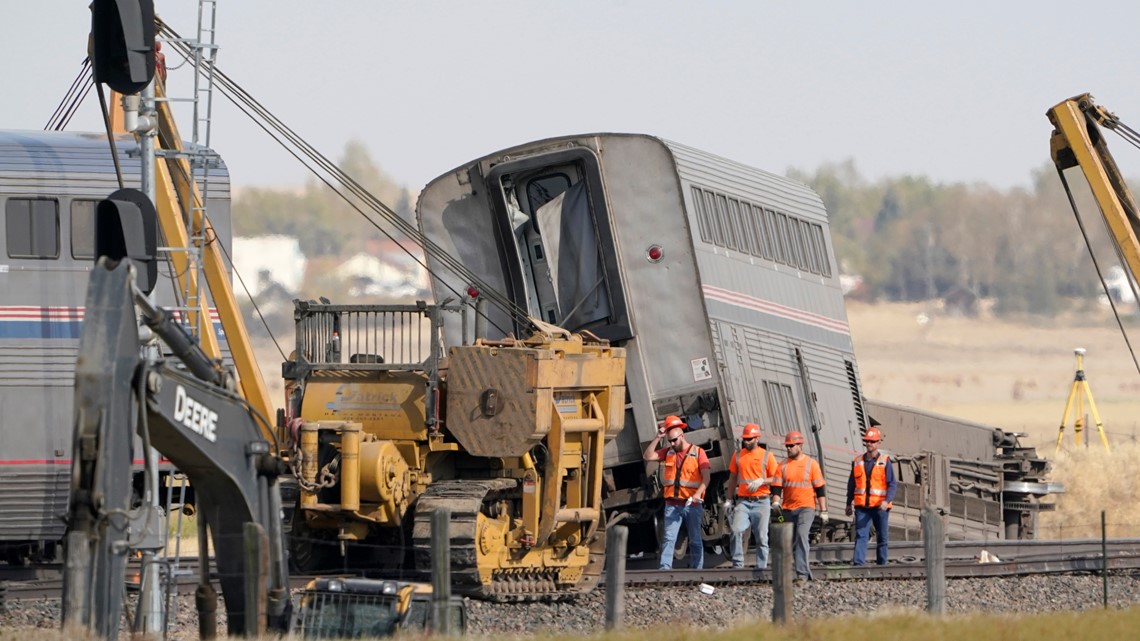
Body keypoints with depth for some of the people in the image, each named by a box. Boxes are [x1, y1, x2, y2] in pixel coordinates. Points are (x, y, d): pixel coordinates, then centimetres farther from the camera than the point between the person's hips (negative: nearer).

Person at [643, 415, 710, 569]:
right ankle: (664, 569, -14)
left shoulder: (698, 452, -1)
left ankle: (696, 571, 10)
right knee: (669, 539, -8)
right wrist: (658, 438, -4)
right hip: (672, 504, 2)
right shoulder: (668, 452, 10)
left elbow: (706, 477, -7)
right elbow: (648, 456, 3)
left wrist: (698, 494, -22)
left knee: (695, 541, 6)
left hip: (692, 504, -2)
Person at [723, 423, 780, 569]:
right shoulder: (738, 456, 10)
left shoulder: (767, 456, 2)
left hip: (761, 502, -2)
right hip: (743, 502, 2)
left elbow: (776, 478, 2)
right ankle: (737, 564, -13)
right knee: (737, 531, -18)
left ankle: (762, 567, 7)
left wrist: (761, 481, -14)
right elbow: (732, 479, 17)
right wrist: (728, 499, 13)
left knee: (761, 537, 1)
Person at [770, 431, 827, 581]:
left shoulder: (811, 463, 0)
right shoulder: (783, 465, 7)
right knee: (791, 541, 8)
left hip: (806, 508, -5)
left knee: (801, 535, -22)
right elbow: (777, 486, 4)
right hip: (788, 509, 5)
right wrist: (776, 502, -15)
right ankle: (805, 570, 22)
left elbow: (820, 488, 1)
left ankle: (802, 572, -26)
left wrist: (823, 511, -2)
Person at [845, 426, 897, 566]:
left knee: (882, 537, 7)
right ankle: (858, 562, -20)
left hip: (879, 506, -2)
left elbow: (892, 484, -6)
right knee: (860, 535, -11)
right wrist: (849, 504, 17)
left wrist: (887, 501, -20)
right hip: (862, 507, 2)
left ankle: (882, 563, 15)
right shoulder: (857, 461, 9)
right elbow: (851, 484, 18)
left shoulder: (885, 461, -1)